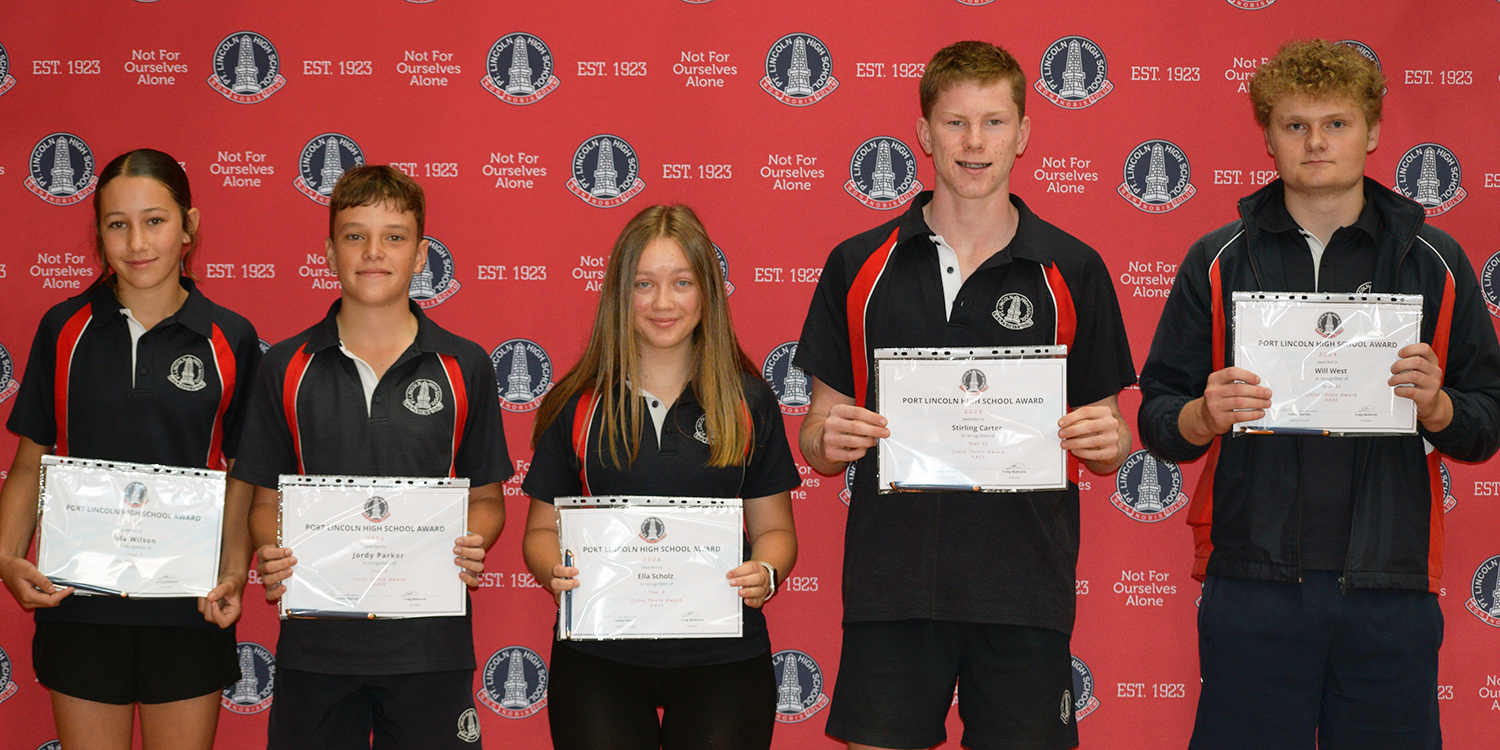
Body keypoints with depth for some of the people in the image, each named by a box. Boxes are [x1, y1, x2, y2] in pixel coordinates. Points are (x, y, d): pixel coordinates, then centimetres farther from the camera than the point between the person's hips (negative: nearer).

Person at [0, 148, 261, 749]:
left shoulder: (230, 340, 0)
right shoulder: (64, 329, 2)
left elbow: (241, 477, 4)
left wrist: (234, 576, -10)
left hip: (189, 611, -1)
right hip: (79, 604, 1)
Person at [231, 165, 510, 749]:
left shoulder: (465, 368, 4)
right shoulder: (286, 368, 5)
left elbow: (486, 497, 9)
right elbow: (267, 497, 9)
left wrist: (473, 547, -12)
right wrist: (271, 555, -11)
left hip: (429, 639, -1)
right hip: (314, 637, 1)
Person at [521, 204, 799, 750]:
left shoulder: (749, 402, 5)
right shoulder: (577, 405, 4)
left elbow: (774, 526, 9)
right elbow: (544, 527, 8)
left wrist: (766, 573, -12)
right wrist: (555, 571, -13)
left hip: (722, 658, 0)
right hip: (597, 658, 0)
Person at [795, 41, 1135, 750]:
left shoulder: (1073, 271, 5)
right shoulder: (858, 266, 7)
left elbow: (1105, 442, 9)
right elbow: (816, 439, 10)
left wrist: (1106, 441, -13)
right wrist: (830, 441, -12)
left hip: (1026, 591, 0)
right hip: (889, 587, 1)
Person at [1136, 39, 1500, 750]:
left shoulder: (1434, 263, 9)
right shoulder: (1218, 262, 7)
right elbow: (1156, 418, 8)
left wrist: (1436, 405, -11)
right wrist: (1206, 416, -14)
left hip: (1389, 590, 1)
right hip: (1253, 587, 0)